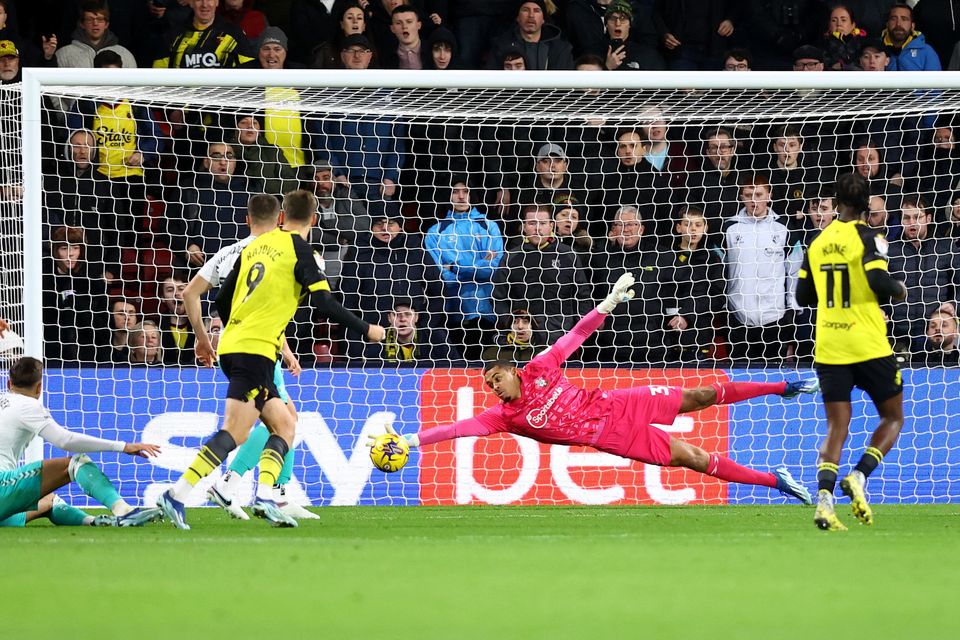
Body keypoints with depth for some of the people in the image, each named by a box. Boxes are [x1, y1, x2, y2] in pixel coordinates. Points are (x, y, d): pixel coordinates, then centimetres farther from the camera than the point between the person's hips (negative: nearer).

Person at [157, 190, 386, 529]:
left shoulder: (256, 245, 15)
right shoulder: (298, 249, -5)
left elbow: (222, 300, 20)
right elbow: (325, 304, -11)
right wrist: (366, 330, 2)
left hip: (233, 345, 8)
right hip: (257, 351, -8)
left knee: (284, 425, 14)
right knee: (234, 434, -12)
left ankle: (265, 497, 0)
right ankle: (177, 495, -21)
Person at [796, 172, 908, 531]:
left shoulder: (817, 242, 7)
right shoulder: (867, 237, -9)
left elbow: (803, 295, 10)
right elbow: (879, 280, -22)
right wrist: (899, 290, -1)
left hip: (829, 349, 4)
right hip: (869, 346, -4)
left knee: (836, 427, 6)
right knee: (893, 418, 13)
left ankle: (824, 497, -15)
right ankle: (858, 476, -10)